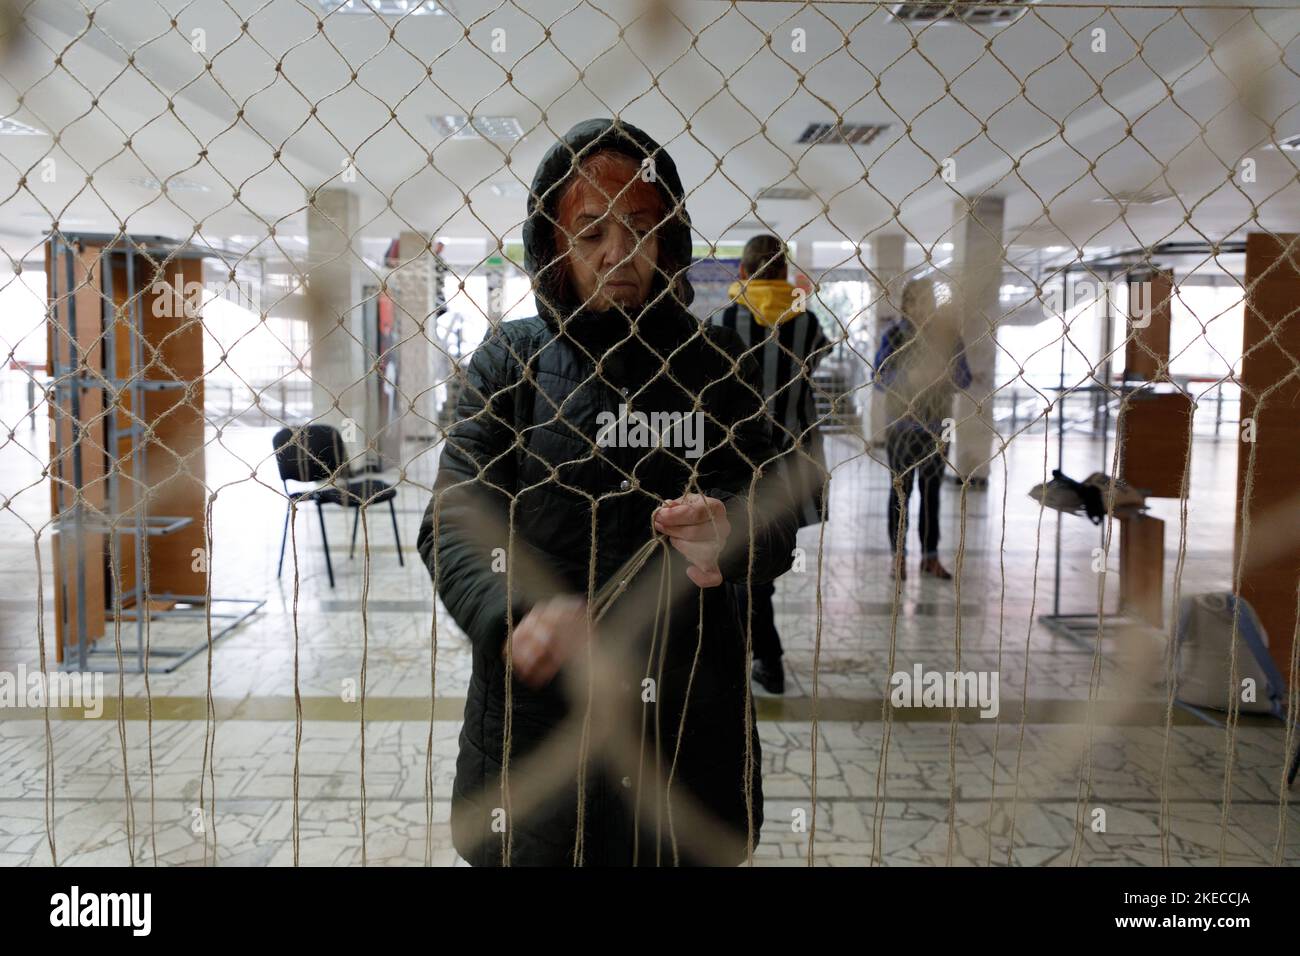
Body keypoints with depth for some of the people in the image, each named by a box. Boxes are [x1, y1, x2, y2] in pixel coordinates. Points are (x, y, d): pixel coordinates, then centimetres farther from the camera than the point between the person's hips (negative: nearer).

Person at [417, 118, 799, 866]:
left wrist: (729, 534, -24)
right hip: (535, 710, -1)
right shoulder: (512, 357, -1)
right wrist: (511, 616, -29)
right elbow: (454, 522, -9)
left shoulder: (714, 361, 1)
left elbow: (777, 536, -1)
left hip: (686, 713, 1)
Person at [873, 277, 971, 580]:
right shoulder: (895, 333, -5)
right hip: (901, 422, -3)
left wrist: (948, 372, -17)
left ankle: (930, 557, 17)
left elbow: (964, 381, 5)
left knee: (931, 489, 8)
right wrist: (909, 378, -24)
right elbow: (880, 377, -7)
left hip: (936, 424, 3)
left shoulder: (949, 333, 2)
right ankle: (898, 556, 12)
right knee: (901, 488, 3)